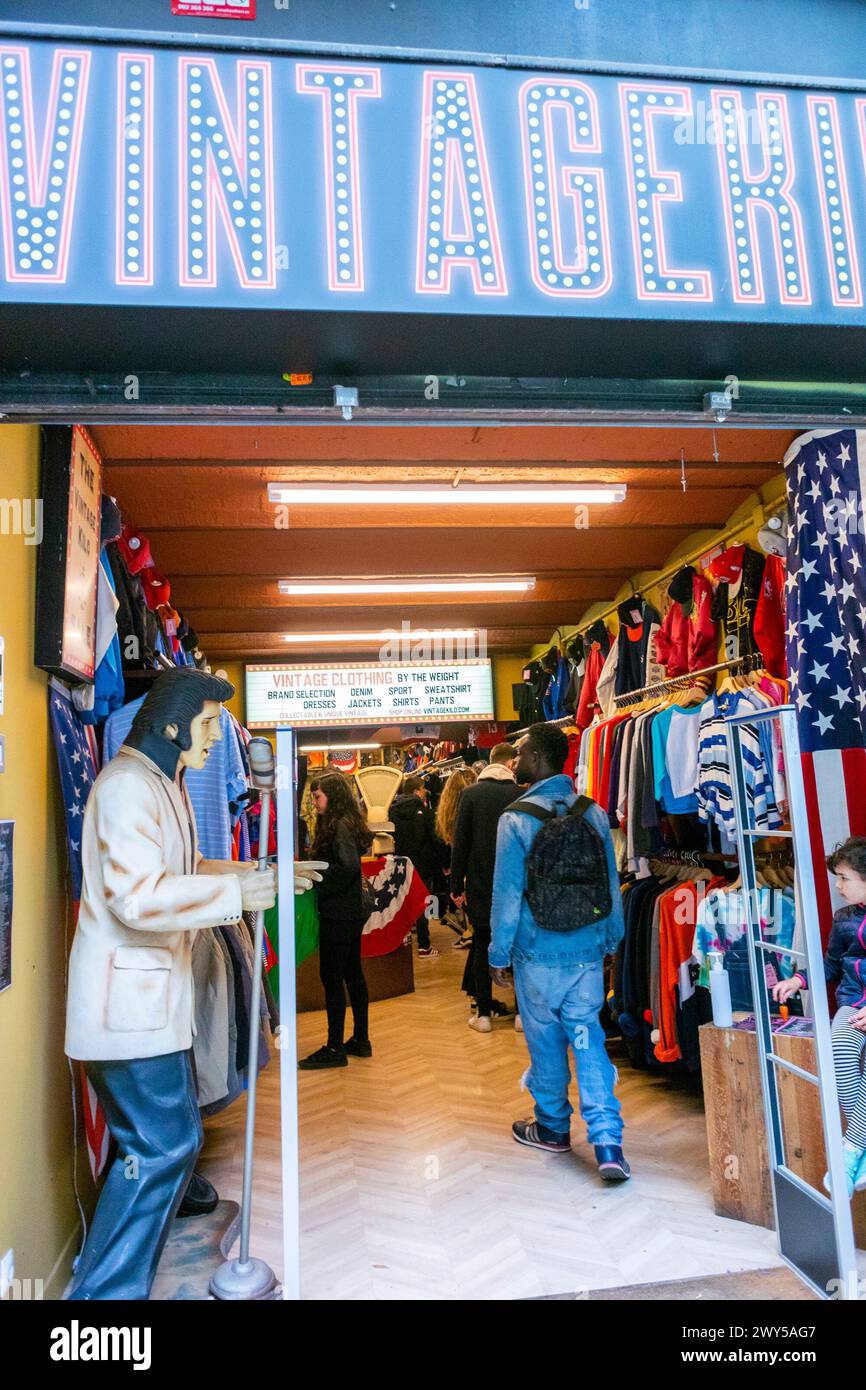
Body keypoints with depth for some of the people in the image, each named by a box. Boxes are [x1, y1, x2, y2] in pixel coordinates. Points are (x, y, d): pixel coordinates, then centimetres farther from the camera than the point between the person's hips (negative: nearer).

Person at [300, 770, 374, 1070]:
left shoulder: (339, 826, -16)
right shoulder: (347, 823, 12)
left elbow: (349, 866, -27)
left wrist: (317, 884, -19)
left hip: (338, 914, -10)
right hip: (352, 911, 10)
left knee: (331, 977, -2)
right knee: (352, 973, 15)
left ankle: (335, 1048, 6)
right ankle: (360, 1040, 24)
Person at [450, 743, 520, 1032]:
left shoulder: (470, 794, -4)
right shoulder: (520, 794, -5)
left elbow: (460, 843, -5)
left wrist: (457, 885, 1)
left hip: (480, 882, 0)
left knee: (482, 945, 9)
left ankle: (483, 1013, 12)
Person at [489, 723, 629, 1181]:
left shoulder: (516, 819, -14)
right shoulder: (594, 813, -1)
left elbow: (507, 894, -11)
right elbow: (612, 884, 5)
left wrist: (498, 954, 1)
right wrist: (610, 939, 18)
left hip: (538, 954, -3)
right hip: (588, 952, 3)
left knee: (546, 1041, 13)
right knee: (588, 1041, 9)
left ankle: (553, 1127, 32)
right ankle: (607, 1141, 0)